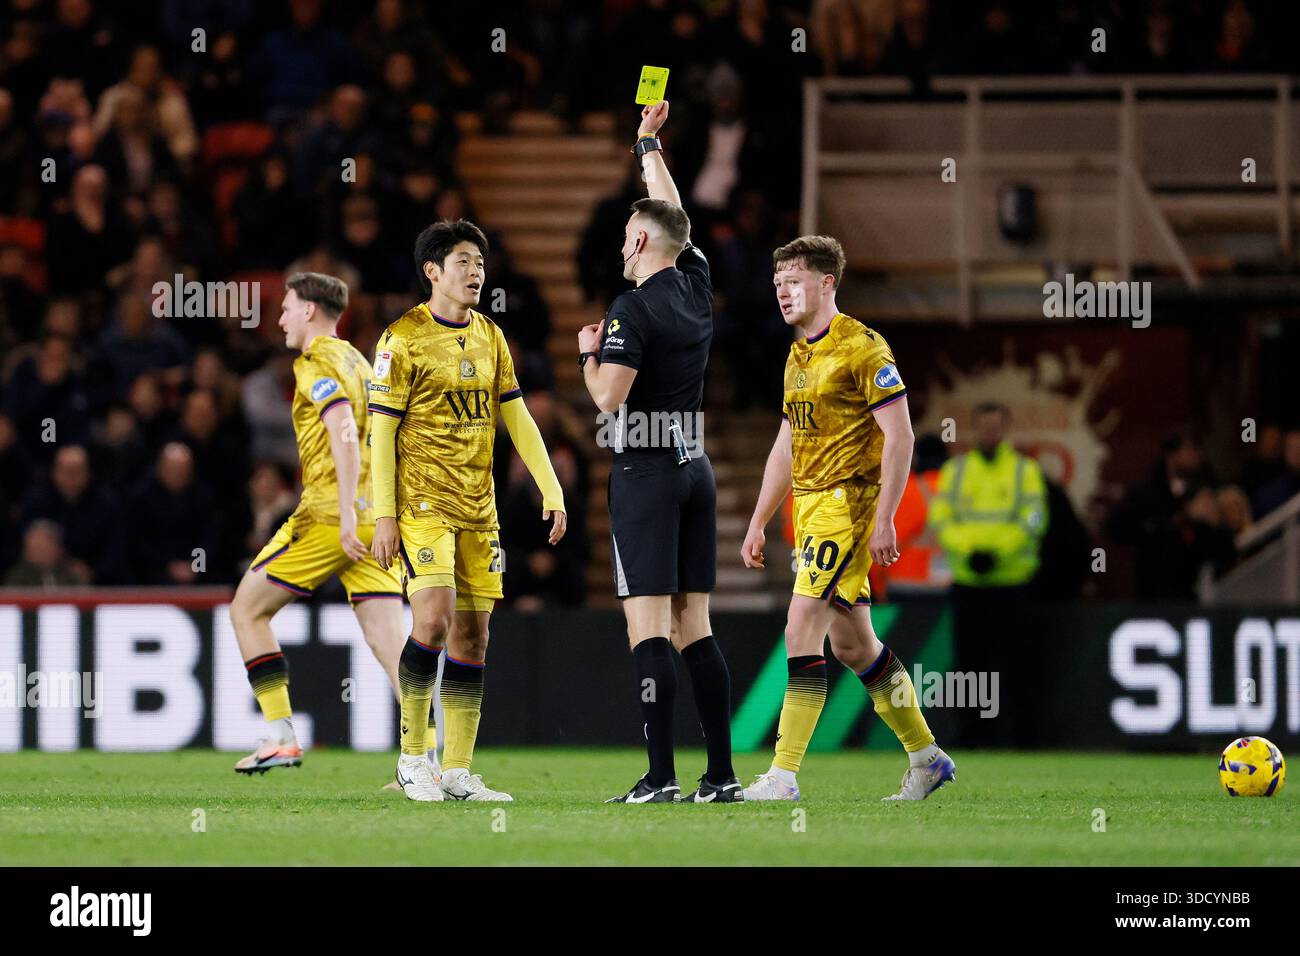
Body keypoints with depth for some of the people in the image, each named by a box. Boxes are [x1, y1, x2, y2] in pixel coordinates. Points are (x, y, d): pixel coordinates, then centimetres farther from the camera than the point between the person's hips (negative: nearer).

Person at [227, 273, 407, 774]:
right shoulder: (359, 362, 21)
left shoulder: (317, 363, -7)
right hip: (375, 520, 8)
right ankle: (426, 756, -14)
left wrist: (346, 512, -27)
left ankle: (280, 734, 2)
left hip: (329, 515, -8)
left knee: (247, 610, 7)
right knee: (387, 640, 0)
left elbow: (345, 433, -21)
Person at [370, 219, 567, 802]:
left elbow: (515, 417, 16)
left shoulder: (489, 337, 12)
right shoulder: (403, 339, -6)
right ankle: (412, 757, -5)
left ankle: (458, 774, 8)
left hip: (477, 508, 6)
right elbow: (382, 432, -7)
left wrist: (551, 489, 7)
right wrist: (384, 516, -12)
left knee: (472, 635, 3)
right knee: (434, 619, -19)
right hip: (422, 504, -6)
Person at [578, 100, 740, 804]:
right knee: (694, 627, 8)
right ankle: (721, 773, 4)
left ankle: (661, 777, -15)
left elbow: (608, 398, -18)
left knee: (648, 629, -9)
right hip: (696, 468, 7)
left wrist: (589, 354, 2)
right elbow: (674, 214, 25)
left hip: (646, 474, -7)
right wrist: (649, 143, 37)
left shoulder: (633, 310, -12)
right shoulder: (696, 289, 8)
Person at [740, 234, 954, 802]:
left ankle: (784, 775, -17)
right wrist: (758, 523, 21)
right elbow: (786, 445, 23)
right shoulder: (799, 356, 16)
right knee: (852, 644, 12)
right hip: (810, 509, 9)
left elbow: (899, 436, -15)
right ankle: (926, 757, 23)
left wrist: (884, 520, -20)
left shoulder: (861, 348, -11)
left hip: (848, 501, -9)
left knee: (802, 628, -16)